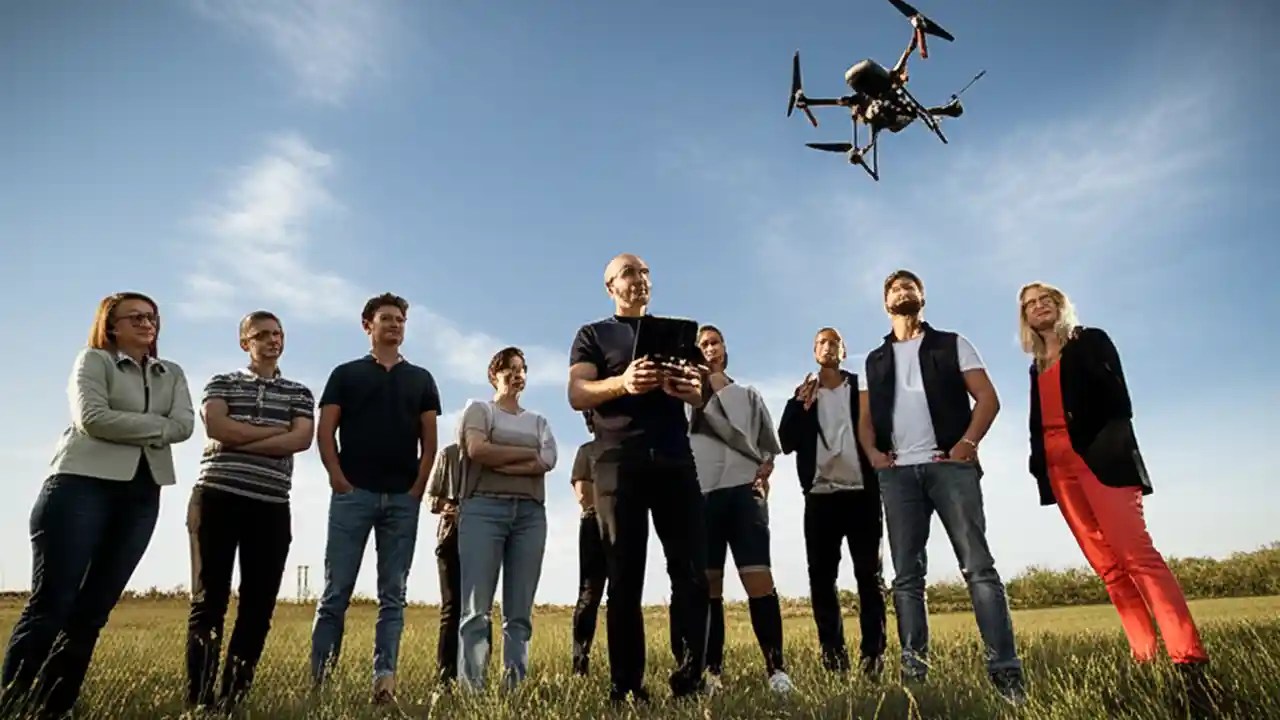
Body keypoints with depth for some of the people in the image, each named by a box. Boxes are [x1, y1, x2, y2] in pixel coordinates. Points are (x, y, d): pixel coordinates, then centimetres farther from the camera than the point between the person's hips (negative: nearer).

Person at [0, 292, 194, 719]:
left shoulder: (172, 374, 17)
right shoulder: (94, 360, 6)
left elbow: (184, 425, 1)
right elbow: (92, 418, -11)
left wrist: (130, 429, -7)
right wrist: (155, 426, -5)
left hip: (142, 495, 4)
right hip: (83, 484, -4)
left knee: (94, 608, 6)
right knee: (51, 602, -6)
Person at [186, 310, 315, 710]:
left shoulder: (299, 393, 14)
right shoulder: (221, 383, 12)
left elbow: (301, 439, -3)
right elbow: (216, 427, -8)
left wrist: (239, 441, -8)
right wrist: (276, 429, -6)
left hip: (271, 506, 2)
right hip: (218, 497, -2)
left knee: (259, 603, 3)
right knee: (209, 598, -1)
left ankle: (234, 696, 12)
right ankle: (199, 698, 5)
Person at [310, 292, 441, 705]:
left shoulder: (421, 379, 15)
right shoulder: (346, 374, 10)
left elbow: (429, 439, 9)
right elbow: (324, 431, 3)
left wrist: (418, 487, -3)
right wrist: (339, 480, -10)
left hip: (403, 498, 2)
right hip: (353, 493, -2)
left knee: (393, 595, 2)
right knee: (336, 592, 0)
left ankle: (384, 680, 3)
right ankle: (318, 678, 6)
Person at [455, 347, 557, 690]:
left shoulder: (538, 421, 21)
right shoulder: (479, 410, 12)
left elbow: (548, 461, 2)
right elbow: (477, 450, -8)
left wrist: (499, 463, -7)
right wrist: (527, 454, 0)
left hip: (531, 513, 4)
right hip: (484, 508, -3)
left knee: (520, 612, 1)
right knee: (477, 609, -8)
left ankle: (515, 687, 3)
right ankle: (470, 688, -7)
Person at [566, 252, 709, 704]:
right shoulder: (593, 335, 13)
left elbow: (700, 397, 13)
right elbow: (578, 395, -3)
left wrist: (688, 388, -14)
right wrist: (623, 383, -24)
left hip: (676, 460, 3)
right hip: (620, 463, -2)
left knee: (692, 573, -4)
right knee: (624, 580, 0)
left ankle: (689, 680, 3)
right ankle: (626, 689, 5)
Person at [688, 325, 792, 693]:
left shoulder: (749, 395, 22)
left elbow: (769, 446, 21)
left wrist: (763, 474, 3)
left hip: (744, 490, 0)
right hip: (700, 493, 0)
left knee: (759, 577, -10)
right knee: (708, 584, -1)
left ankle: (776, 667, -5)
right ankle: (712, 670, 2)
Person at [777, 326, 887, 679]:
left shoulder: (863, 387, 10)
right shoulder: (802, 396, 13)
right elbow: (786, 442, 3)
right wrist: (800, 404, -8)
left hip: (862, 493, -1)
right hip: (820, 496, 1)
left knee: (870, 574, 0)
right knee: (821, 577, 1)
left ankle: (873, 653, 4)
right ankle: (833, 654, 8)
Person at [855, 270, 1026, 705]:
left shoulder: (952, 344, 13)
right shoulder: (875, 360, 21)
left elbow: (987, 398, 4)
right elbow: (865, 418, 18)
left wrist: (967, 443, -11)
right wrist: (873, 453, -2)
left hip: (950, 465, -3)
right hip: (898, 473, 3)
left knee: (978, 566, -8)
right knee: (907, 576, 0)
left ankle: (1005, 670, -5)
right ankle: (914, 672, 3)